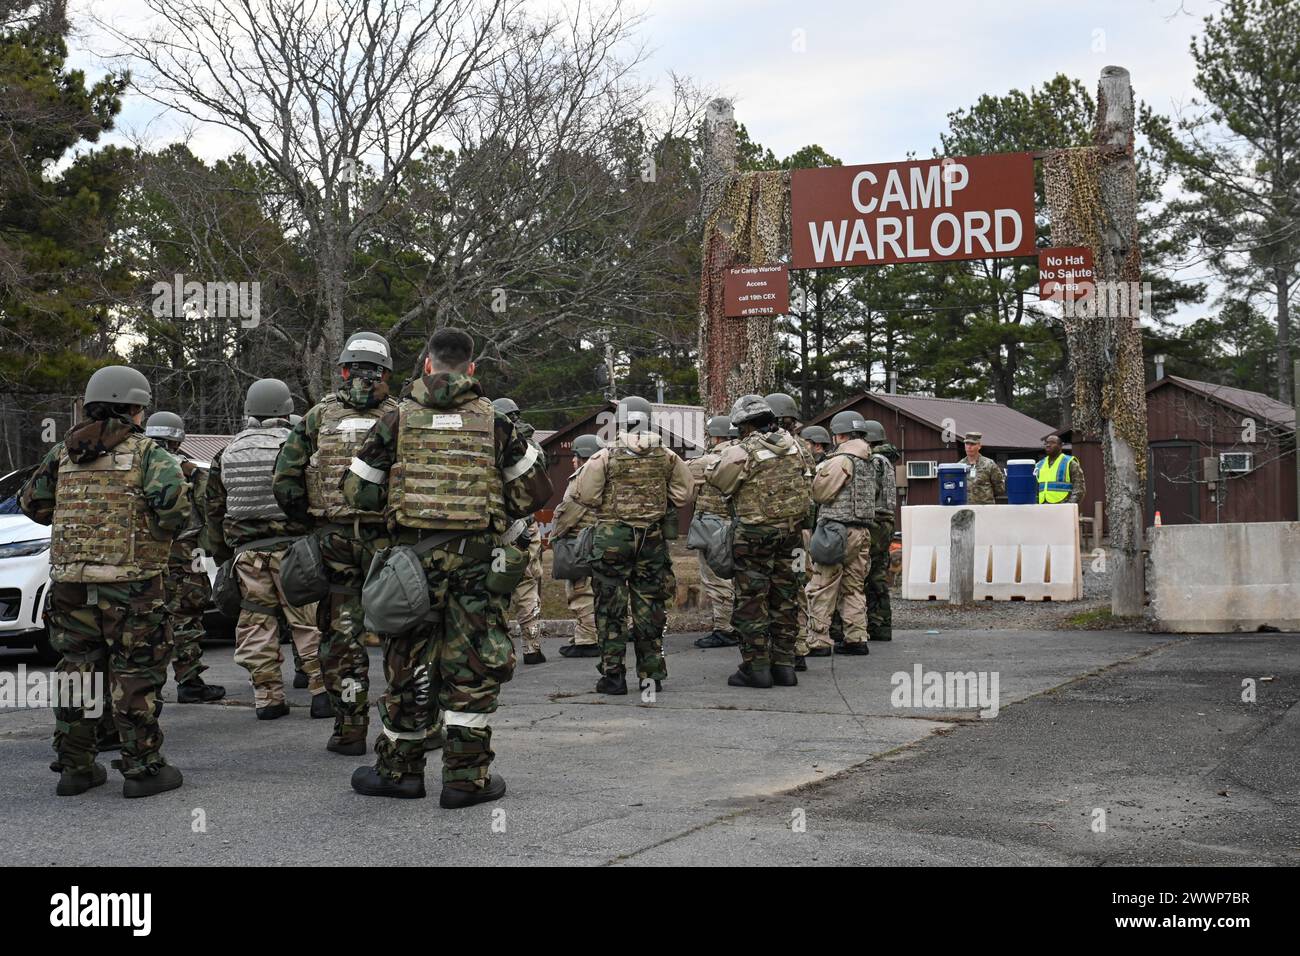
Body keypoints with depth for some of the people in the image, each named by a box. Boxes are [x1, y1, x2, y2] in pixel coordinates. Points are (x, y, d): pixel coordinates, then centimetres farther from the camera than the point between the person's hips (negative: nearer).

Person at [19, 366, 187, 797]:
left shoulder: (63, 452, 11)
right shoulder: (147, 453, -6)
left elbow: (32, 503, 18)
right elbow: (174, 506, -17)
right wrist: (158, 530, 2)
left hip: (70, 581, 5)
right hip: (131, 583, -5)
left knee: (77, 669, 13)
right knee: (134, 676, 0)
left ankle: (74, 766, 18)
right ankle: (142, 769, 3)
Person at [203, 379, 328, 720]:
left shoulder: (227, 453, 12)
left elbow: (214, 509, 16)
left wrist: (220, 552, 23)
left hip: (246, 551, 4)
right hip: (291, 546, -4)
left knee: (255, 622, 7)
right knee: (309, 621, -1)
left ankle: (267, 697, 8)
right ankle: (322, 692, -2)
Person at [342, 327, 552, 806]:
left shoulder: (399, 418, 4)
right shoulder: (492, 420, 5)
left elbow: (357, 491, 5)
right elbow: (534, 489, 8)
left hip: (414, 551, 1)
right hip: (476, 555, 0)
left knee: (408, 661, 11)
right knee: (473, 666, 5)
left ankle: (399, 769, 19)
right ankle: (466, 776, 5)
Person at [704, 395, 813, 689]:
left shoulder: (742, 453, -13)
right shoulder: (793, 445, 4)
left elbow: (716, 480, -1)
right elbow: (809, 472, 20)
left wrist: (724, 456, 14)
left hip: (755, 534, -5)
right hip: (791, 531, 6)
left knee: (751, 599, 1)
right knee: (785, 597, 11)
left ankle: (756, 666, -1)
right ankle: (784, 664, 15)